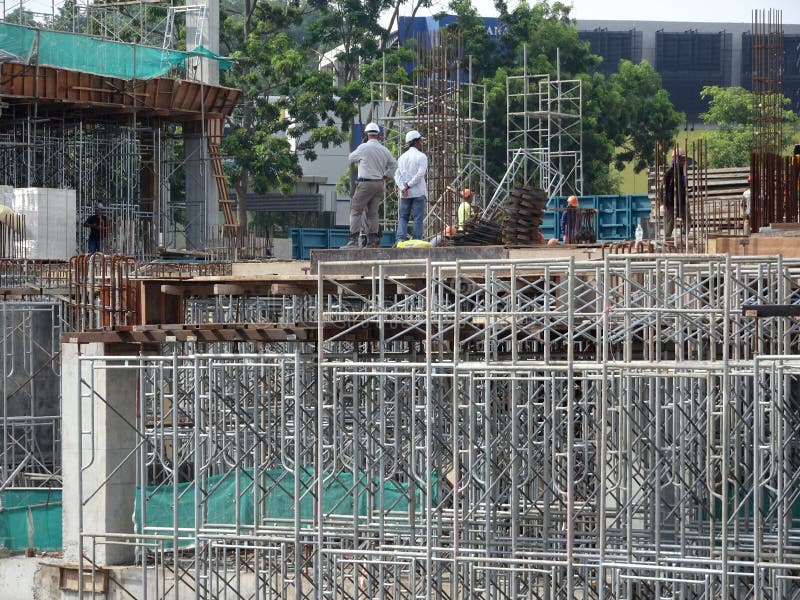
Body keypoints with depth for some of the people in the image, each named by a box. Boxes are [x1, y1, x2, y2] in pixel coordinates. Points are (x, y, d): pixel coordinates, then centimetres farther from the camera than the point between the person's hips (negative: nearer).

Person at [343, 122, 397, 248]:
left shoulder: (364, 147, -8)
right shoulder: (384, 150, 9)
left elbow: (351, 158, 7)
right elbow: (394, 165, 17)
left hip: (365, 183, -6)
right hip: (379, 184, 6)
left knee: (356, 211, -4)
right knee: (373, 213, 11)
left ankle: (353, 240, -12)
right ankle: (373, 240, 6)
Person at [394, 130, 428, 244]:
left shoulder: (402, 157, 13)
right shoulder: (421, 156, -4)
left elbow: (397, 175, 3)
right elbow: (420, 174, -16)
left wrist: (403, 187, -8)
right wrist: (409, 185, -10)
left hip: (405, 194, 4)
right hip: (419, 192, -4)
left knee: (403, 217, 8)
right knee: (418, 218, -1)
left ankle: (400, 239, -11)